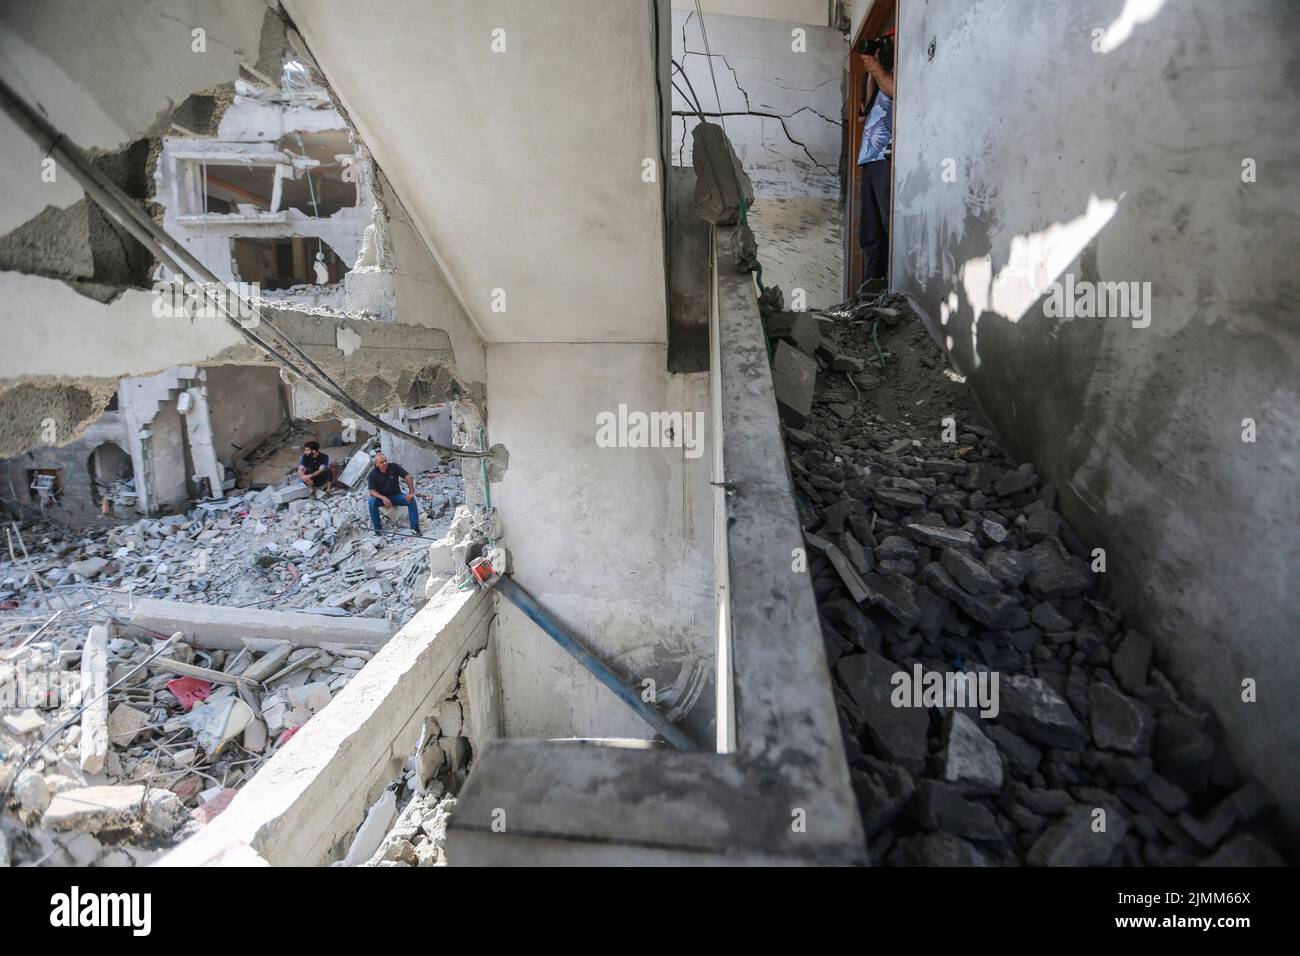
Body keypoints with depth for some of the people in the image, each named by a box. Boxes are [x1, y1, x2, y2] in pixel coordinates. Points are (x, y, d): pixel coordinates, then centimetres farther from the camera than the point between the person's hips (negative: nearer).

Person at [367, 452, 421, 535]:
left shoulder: (394, 466, -13)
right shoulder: (373, 474, -14)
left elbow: (408, 476, -12)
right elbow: (372, 491, -18)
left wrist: (411, 492, -20)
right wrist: (383, 498, -37)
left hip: (396, 495, 1)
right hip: (381, 497, -1)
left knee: (411, 500, -25)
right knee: (372, 501, -32)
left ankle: (415, 528, -22)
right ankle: (377, 530, -23)